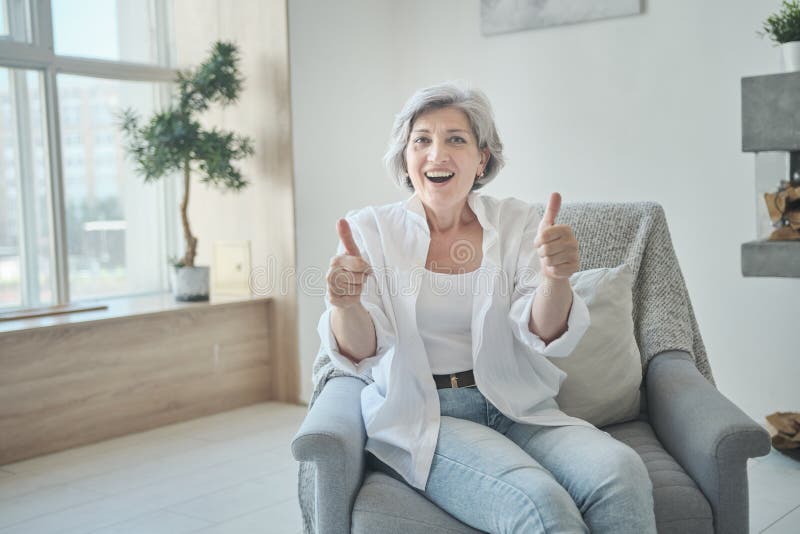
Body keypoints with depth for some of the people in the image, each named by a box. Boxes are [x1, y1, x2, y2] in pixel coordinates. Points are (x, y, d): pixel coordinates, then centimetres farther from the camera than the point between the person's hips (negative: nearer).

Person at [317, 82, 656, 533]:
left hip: (515, 407, 3)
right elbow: (362, 352, -7)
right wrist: (345, 304, -30)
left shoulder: (516, 222, 6)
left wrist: (555, 276, -28)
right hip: (422, 416, -2)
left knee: (622, 472, -26)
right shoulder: (370, 229, 2)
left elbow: (546, 337, -6)